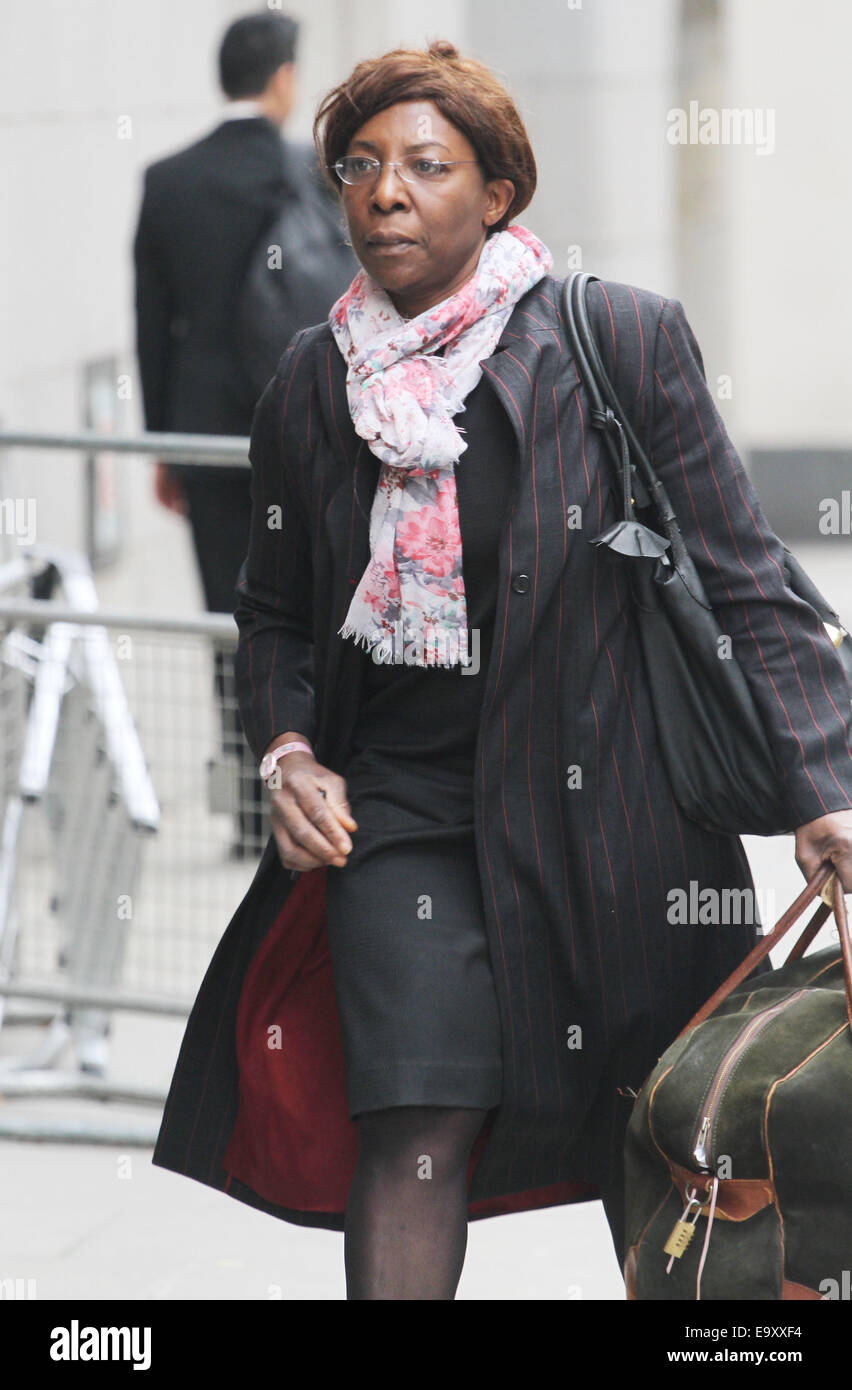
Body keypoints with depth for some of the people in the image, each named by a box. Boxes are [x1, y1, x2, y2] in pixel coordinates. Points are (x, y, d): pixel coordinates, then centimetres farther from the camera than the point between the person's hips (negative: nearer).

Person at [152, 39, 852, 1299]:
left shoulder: (624, 343, -6)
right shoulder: (312, 385, 5)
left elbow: (745, 584, -5)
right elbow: (276, 615, 19)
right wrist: (287, 753, 0)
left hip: (603, 807, -2)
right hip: (401, 806, 2)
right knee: (414, 1130, -15)